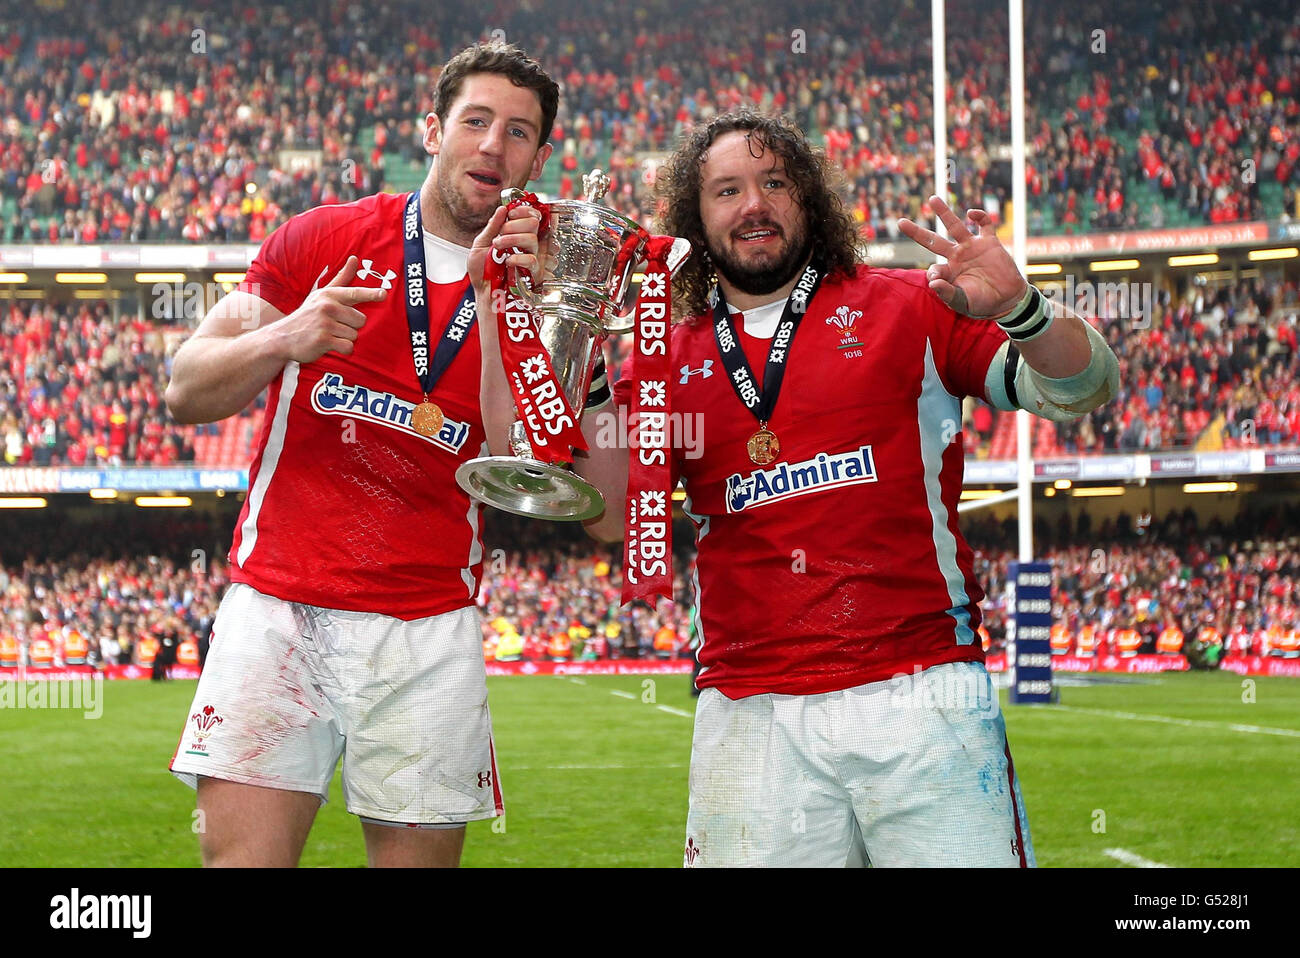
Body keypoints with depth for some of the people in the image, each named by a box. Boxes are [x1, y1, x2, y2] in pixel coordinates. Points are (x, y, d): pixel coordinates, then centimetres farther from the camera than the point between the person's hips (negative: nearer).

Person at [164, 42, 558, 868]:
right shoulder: (324, 241, 5)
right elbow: (188, 394, 4)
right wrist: (286, 340, -15)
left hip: (429, 629, 1)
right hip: (280, 604, -1)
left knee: (422, 855, 2)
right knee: (241, 853, -11)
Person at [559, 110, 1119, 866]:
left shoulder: (906, 309, 7)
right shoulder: (672, 359, 15)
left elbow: (1085, 386, 1)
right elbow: (613, 516, 4)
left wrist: (1017, 311, -20)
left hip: (920, 691, -2)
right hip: (751, 713, 2)